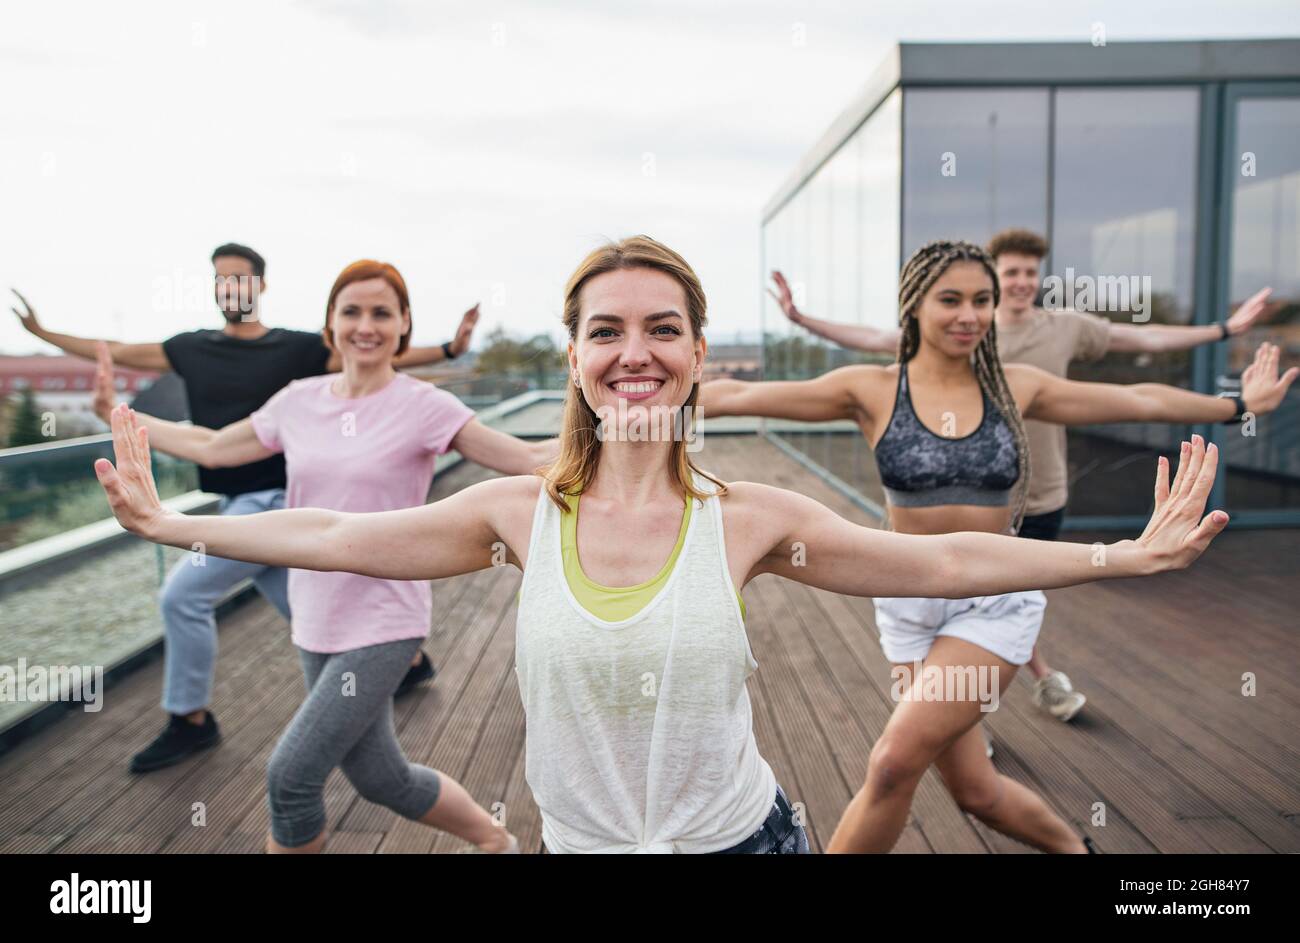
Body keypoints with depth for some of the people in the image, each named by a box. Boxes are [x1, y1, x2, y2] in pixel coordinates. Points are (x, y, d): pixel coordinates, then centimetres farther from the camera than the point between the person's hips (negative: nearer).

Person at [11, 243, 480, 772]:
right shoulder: (192, 349, 9)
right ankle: (407, 657, 30)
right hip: (236, 506, 6)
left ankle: (190, 721, 11)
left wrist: (448, 349, -21)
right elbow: (116, 353, 21)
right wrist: (42, 332, 25)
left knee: (183, 596, -9)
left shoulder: (294, 348, -6)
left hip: (273, 501, -6)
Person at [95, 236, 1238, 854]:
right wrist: (169, 521, 1)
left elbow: (947, 561, -7)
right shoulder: (518, 511, -10)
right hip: (581, 841, 1)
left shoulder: (750, 518, -12)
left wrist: (1128, 554, -9)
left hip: (742, 834, 0)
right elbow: (332, 536, -2)